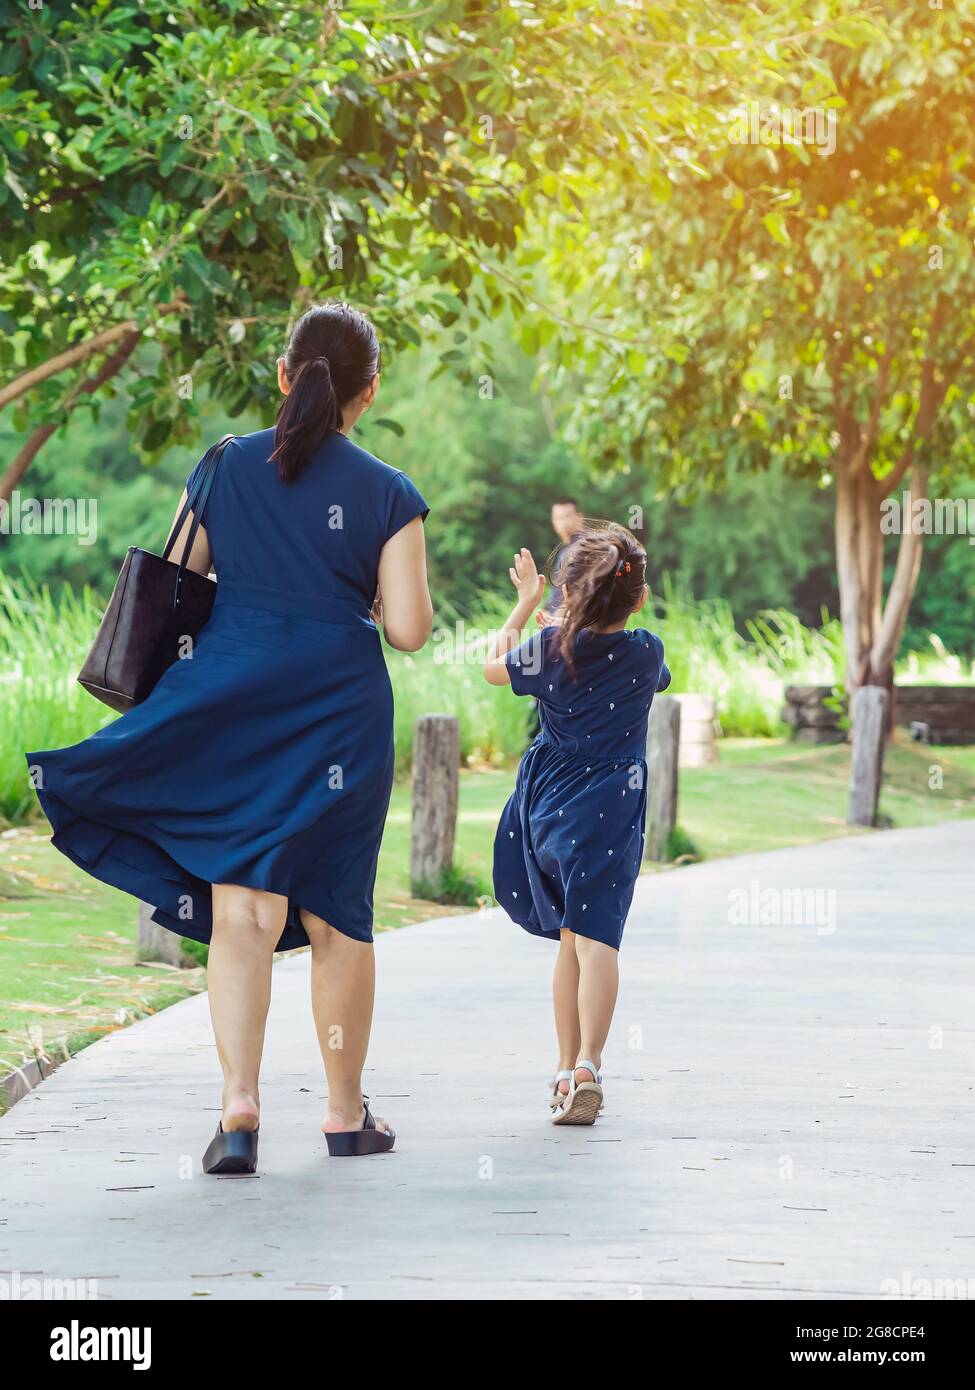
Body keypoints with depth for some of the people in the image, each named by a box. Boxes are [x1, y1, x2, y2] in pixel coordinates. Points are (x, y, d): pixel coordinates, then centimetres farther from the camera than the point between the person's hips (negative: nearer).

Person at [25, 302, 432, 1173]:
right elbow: (409, 630, -6)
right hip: (340, 711, -1)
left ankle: (239, 1100, -18)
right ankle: (346, 1111, 22)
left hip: (227, 703, 1)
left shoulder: (226, 466, 3)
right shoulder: (389, 494, -2)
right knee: (336, 913, 10)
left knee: (241, 910, 0)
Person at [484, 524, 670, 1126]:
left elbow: (494, 666, 14)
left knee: (571, 935, 16)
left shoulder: (552, 648, -5)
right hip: (612, 811, -2)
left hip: (551, 809, 2)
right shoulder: (647, 652, -4)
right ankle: (588, 1064, -27)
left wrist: (525, 603, 22)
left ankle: (568, 1066, 22)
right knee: (597, 935, -10)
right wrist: (624, 610, 26)